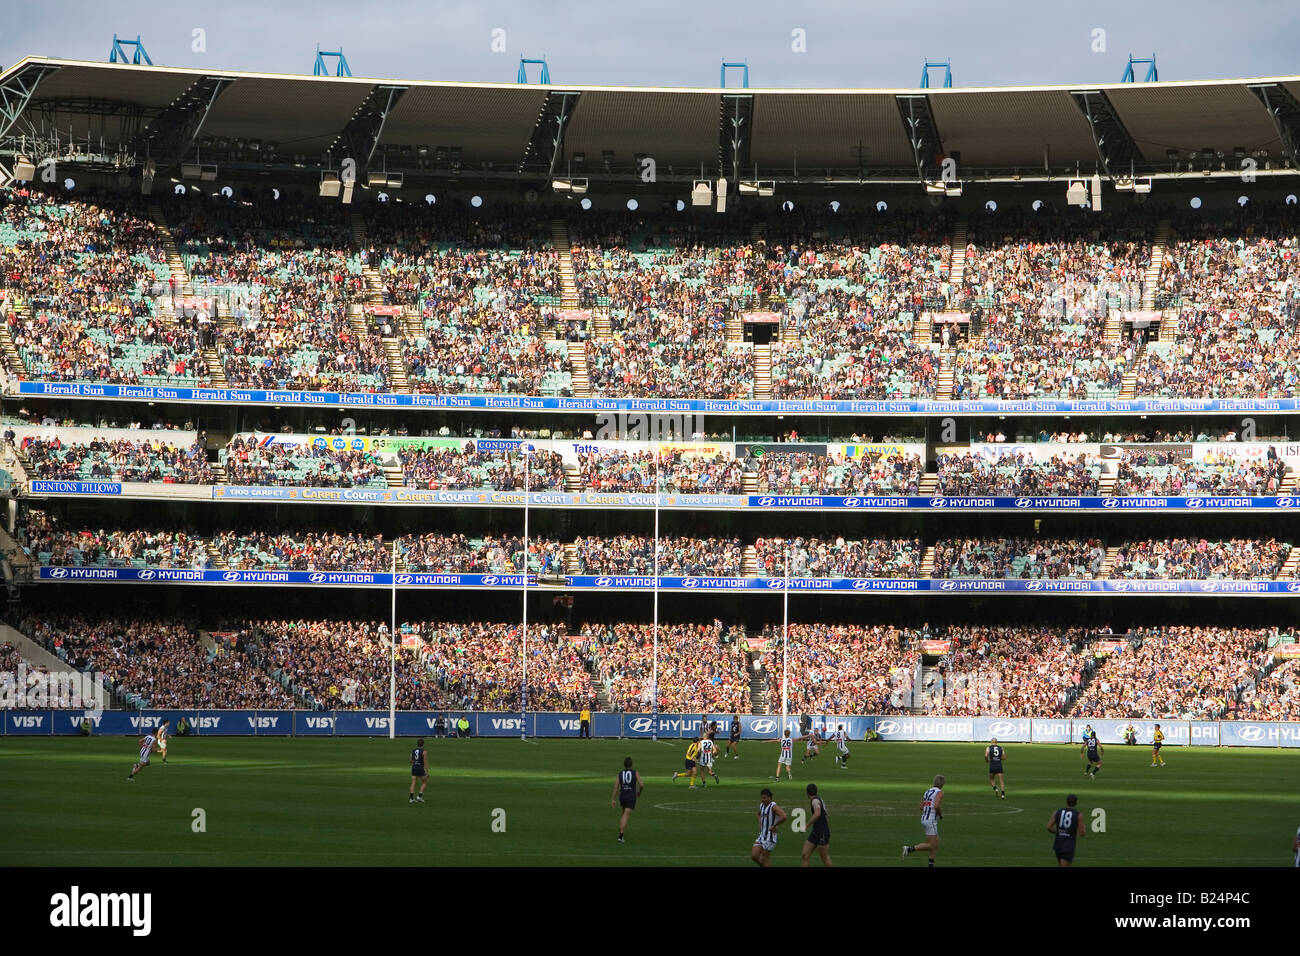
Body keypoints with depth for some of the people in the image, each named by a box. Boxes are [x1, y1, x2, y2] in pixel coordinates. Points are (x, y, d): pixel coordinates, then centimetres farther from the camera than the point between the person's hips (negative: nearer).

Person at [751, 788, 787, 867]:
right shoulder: (761, 805, 9)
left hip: (770, 837, -8)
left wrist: (774, 826, -21)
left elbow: (783, 817, -32)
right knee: (754, 856, 2)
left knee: (765, 858, -3)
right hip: (761, 835, 8)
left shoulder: (774, 806, -16)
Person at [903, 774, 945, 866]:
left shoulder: (927, 792, 16)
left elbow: (922, 807, 13)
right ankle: (910, 849, -16)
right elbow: (937, 806, -23)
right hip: (931, 821, -9)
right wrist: (941, 815, -4)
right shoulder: (940, 792, -8)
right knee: (931, 846, -7)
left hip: (924, 820, 9)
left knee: (936, 845, 12)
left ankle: (931, 864, 8)